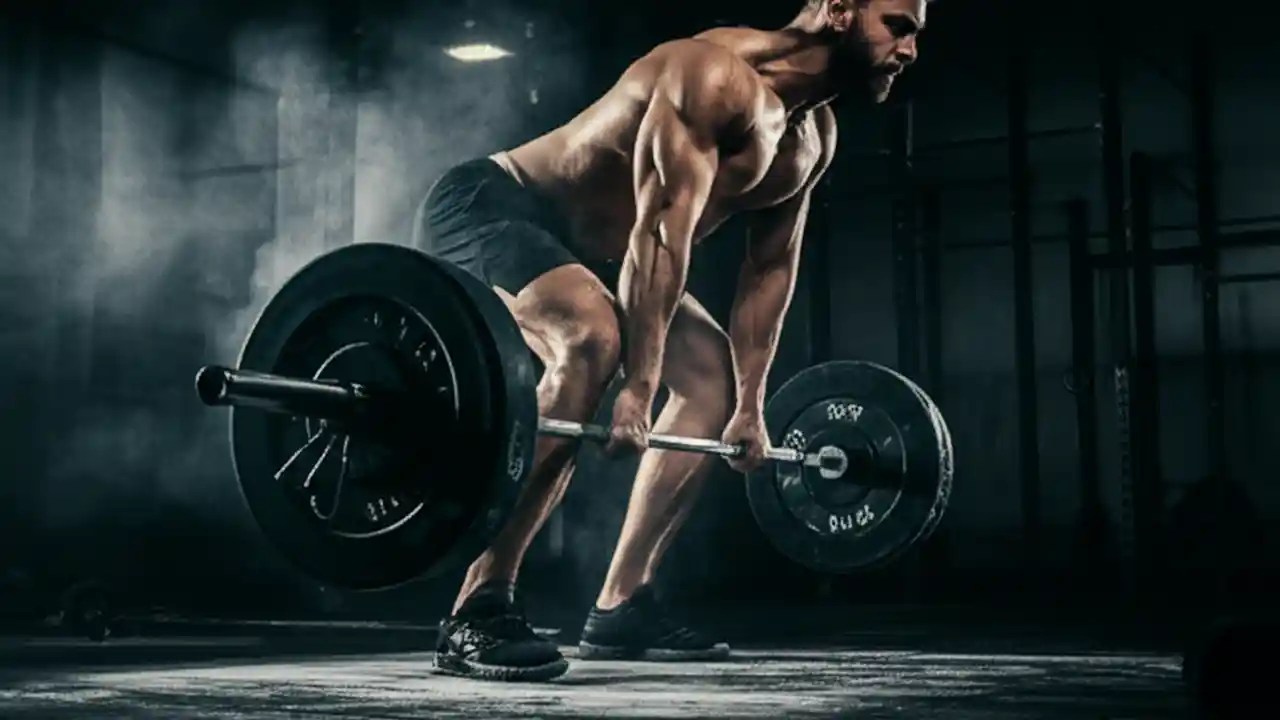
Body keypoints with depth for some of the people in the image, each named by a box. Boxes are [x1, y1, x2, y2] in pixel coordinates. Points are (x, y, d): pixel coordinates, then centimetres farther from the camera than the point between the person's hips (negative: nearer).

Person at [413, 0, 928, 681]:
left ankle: (620, 606, 9)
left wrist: (751, 407, 8)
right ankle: (477, 613, -33)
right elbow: (661, 234, -33)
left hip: (583, 244, 10)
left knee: (714, 376, 7)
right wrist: (637, 390, -35)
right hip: (483, 208, -10)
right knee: (592, 338, -37)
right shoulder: (714, 75, -27)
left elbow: (770, 268, 9)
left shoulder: (813, 137, 3)